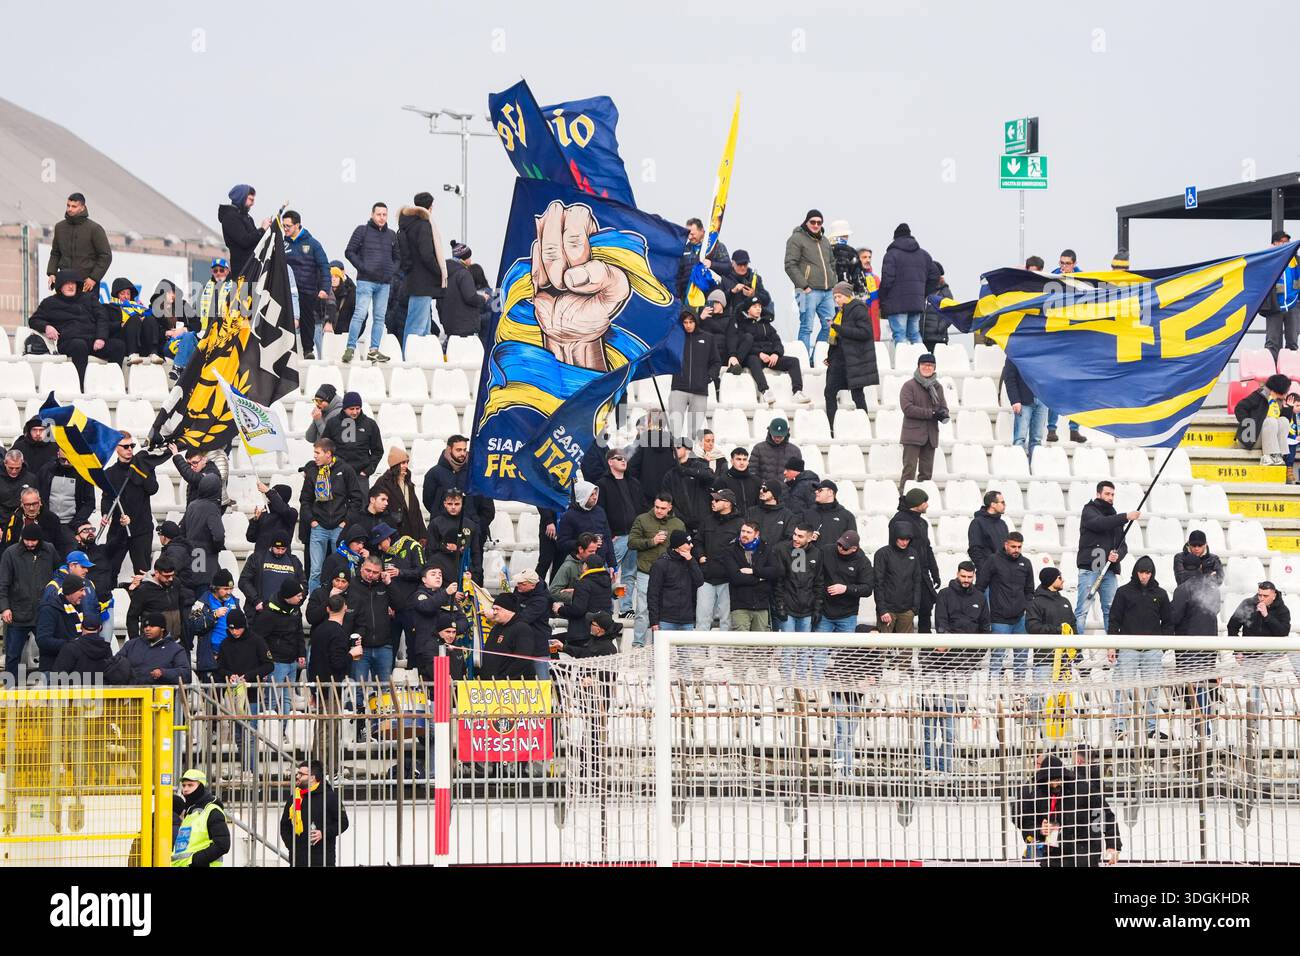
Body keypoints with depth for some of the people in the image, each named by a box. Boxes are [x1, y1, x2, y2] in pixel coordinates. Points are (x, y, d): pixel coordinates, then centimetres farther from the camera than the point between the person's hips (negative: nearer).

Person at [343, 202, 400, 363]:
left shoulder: (391, 235, 13)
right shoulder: (362, 231, 0)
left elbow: (397, 258, 22)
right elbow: (349, 252, -2)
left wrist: (392, 271, 4)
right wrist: (362, 267, -12)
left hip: (384, 283, 5)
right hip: (366, 281, -5)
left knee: (379, 318, 6)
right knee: (360, 314, -12)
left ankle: (374, 350, 10)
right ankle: (350, 348, -11)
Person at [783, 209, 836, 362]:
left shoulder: (825, 241, 20)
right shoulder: (797, 239, -3)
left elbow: (832, 264, 29)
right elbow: (790, 265, -10)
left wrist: (833, 284, 14)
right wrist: (804, 286, -15)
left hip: (827, 292, 7)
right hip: (809, 291, -7)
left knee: (830, 326, 4)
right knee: (806, 327, -7)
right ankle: (805, 361, -6)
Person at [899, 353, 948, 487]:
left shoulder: (937, 387, 15)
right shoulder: (909, 385, -3)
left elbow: (943, 408, 17)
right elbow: (907, 408, -13)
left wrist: (943, 414, -9)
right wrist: (931, 413, -17)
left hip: (931, 435, 5)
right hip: (913, 434, -5)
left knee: (926, 473, 7)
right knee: (909, 470, -10)